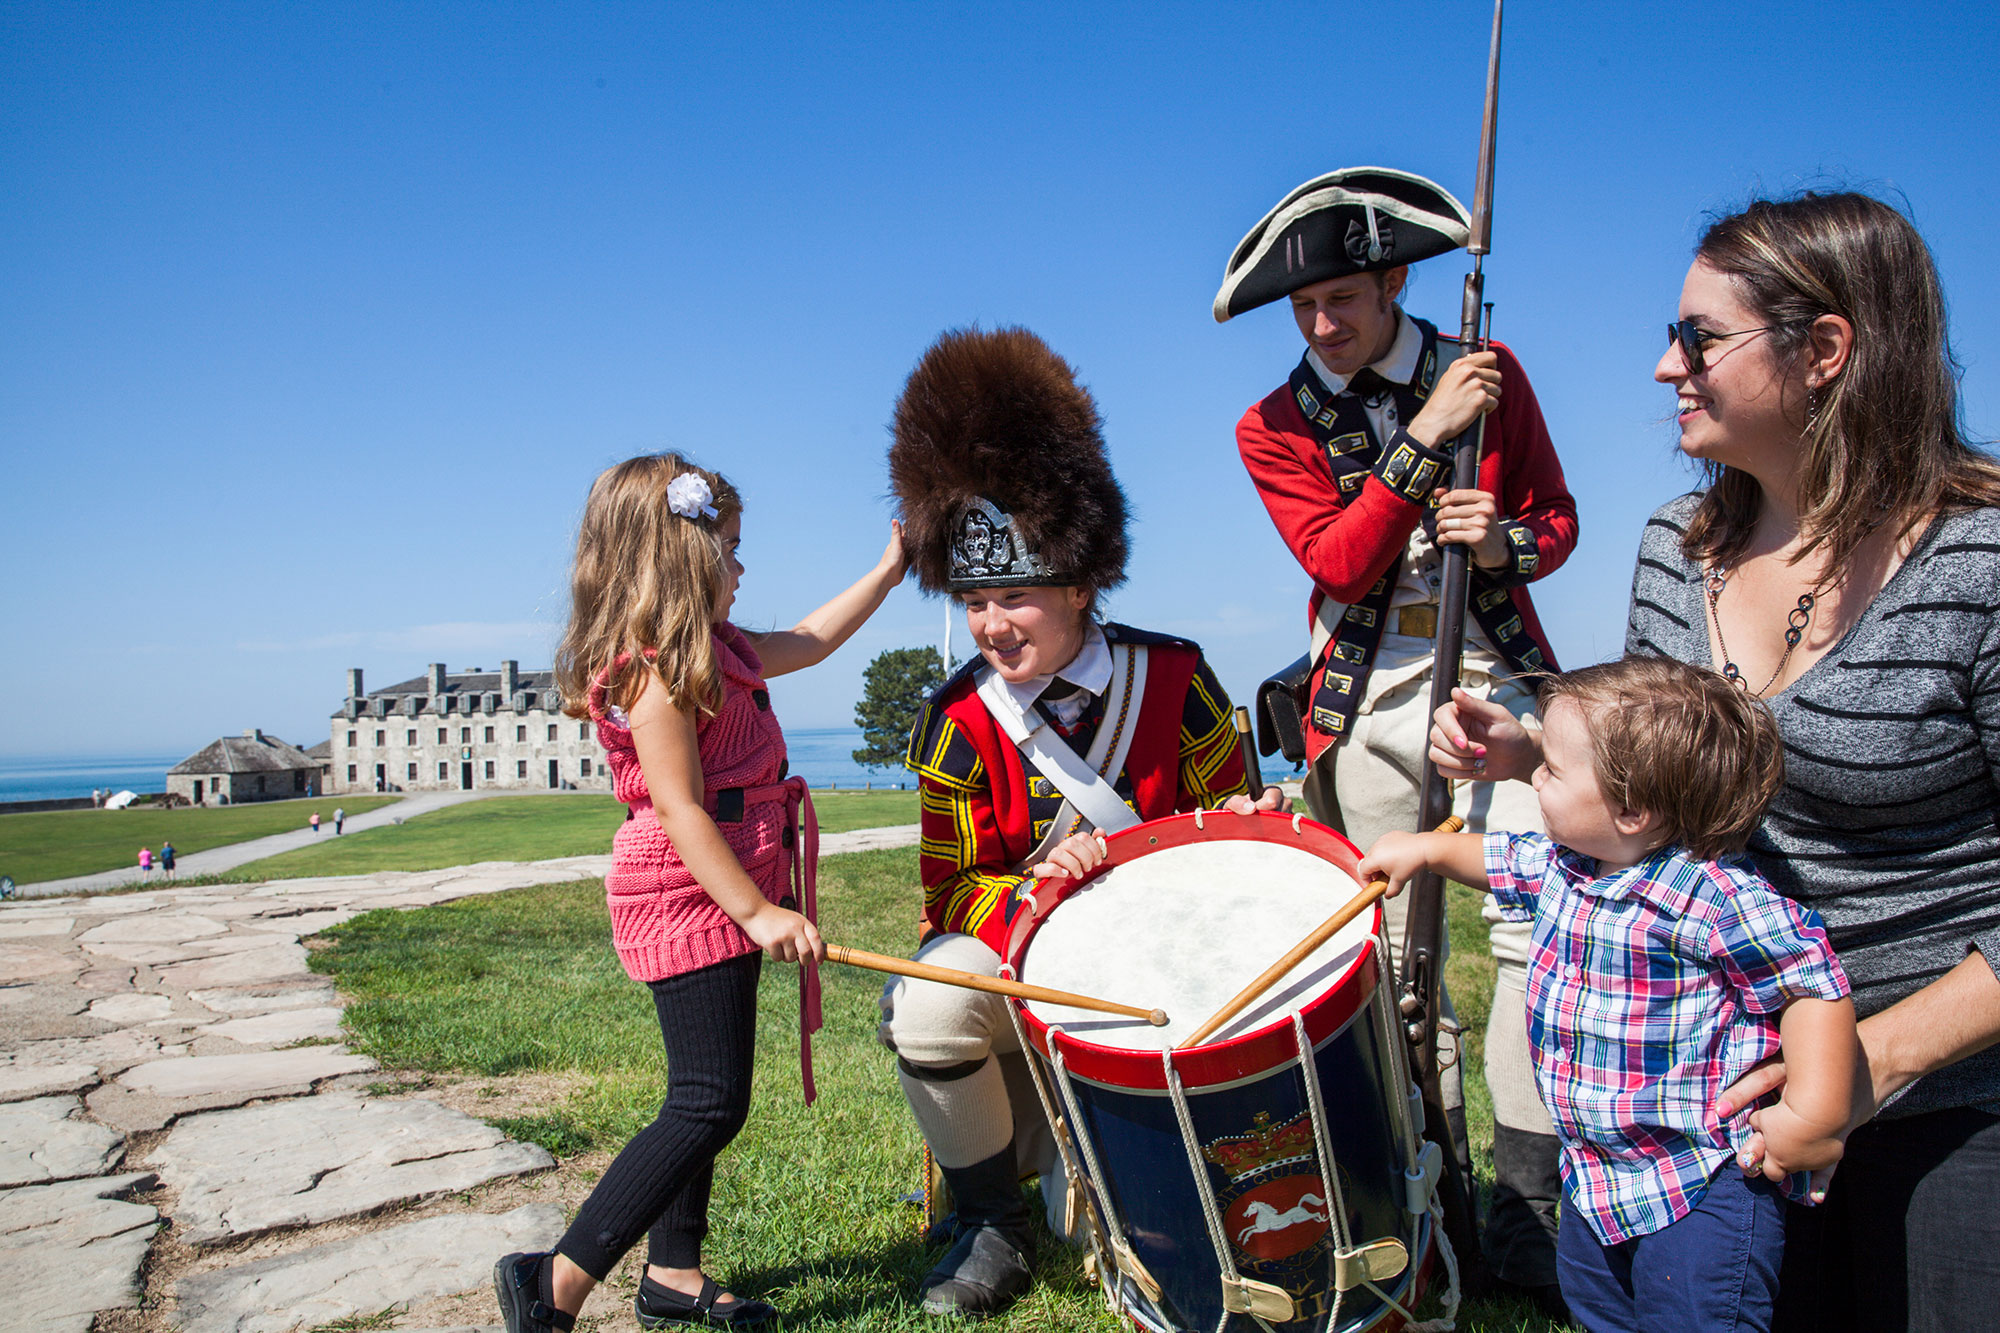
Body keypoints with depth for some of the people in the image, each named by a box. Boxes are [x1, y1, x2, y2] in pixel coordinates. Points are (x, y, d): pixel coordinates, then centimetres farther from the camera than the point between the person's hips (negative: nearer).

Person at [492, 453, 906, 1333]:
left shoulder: (713, 650, 13)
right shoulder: (658, 666, -17)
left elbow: (808, 641, 25)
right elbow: (680, 810, -22)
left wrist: (886, 571, 26)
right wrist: (757, 911, -26)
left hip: (723, 904, 11)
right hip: (691, 905, -11)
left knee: (704, 1100, 16)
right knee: (709, 1105, -10)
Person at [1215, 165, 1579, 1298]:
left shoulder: (1491, 374, 6)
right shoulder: (1275, 427, 2)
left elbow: (1558, 519, 11)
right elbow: (1340, 564, -11)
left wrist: (1505, 541, -12)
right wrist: (1424, 437, -20)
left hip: (1496, 673, 0)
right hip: (1368, 697, 0)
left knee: (1543, 928, -10)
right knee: (1396, 957, 5)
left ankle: (1529, 1208, 1)